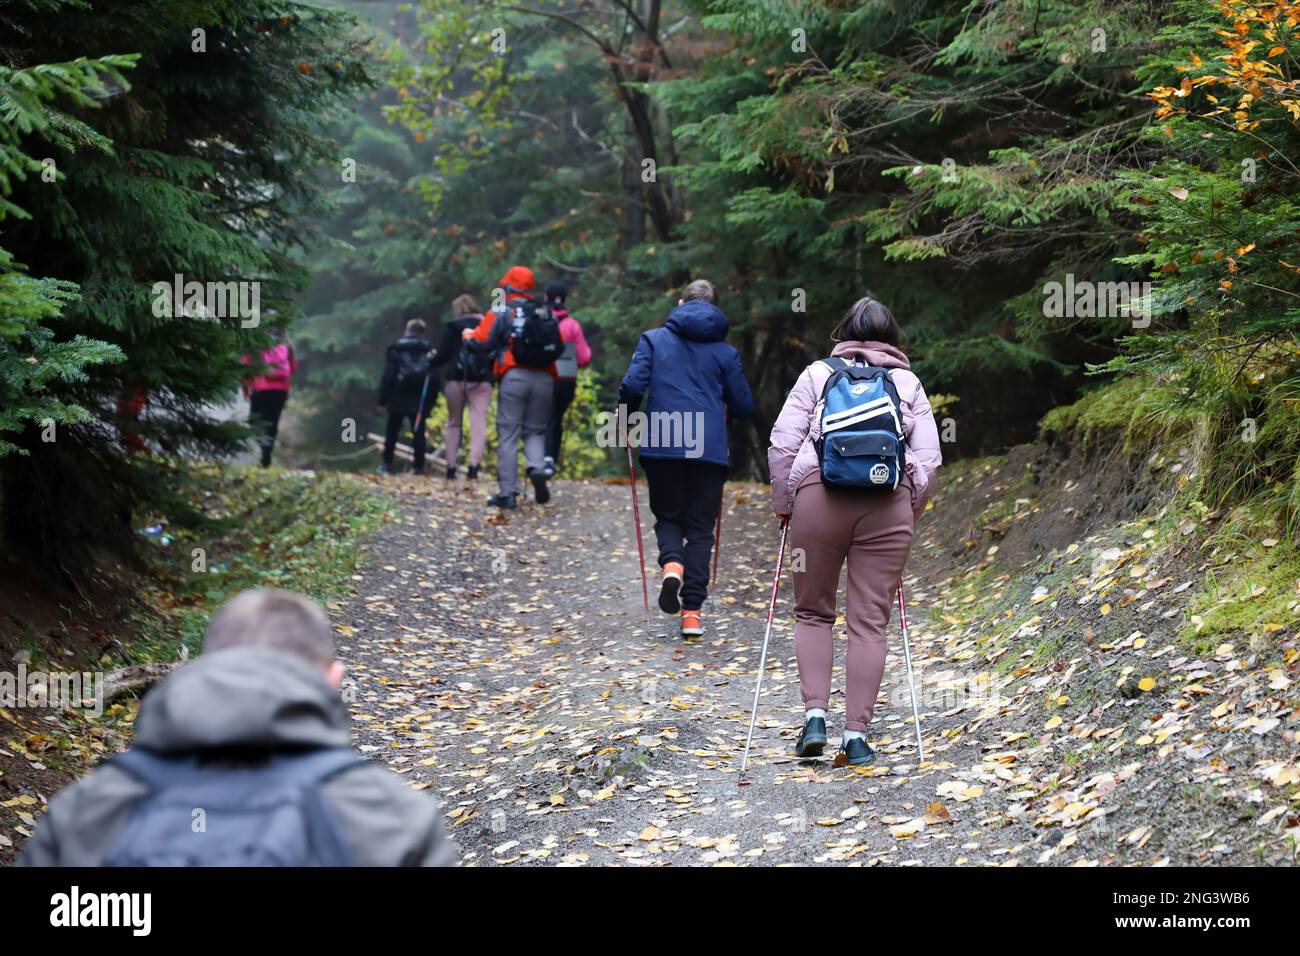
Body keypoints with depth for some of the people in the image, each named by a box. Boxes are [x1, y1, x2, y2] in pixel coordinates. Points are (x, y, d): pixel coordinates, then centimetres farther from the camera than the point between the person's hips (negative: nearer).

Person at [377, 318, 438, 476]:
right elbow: (434, 378, 1)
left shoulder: (395, 350, -2)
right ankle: (419, 466, -1)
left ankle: (387, 464, 10)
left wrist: (383, 399, -2)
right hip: (420, 399, 1)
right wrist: (432, 400, 5)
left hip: (398, 398, -1)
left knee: (392, 431, 11)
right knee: (418, 431, 3)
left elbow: (388, 376, -5)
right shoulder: (428, 350, 3)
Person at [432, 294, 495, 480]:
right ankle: (474, 463, -24)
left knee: (454, 423, 12)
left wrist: (431, 363, 17)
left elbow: (443, 355, 0)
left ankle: (451, 467, 10)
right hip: (482, 381, 1)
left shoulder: (452, 327, 3)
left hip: (457, 379, 0)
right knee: (479, 422, -7)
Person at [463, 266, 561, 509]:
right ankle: (537, 467, -14)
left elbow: (480, 343, -4)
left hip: (513, 377, -3)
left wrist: (469, 335, 18)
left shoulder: (501, 313, 0)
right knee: (535, 430, 16)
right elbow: (559, 348, 14)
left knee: (508, 434, 2)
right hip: (544, 379, 3)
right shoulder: (547, 315, 12)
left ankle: (507, 493, -1)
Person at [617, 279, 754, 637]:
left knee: (668, 516, 17)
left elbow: (632, 385, -6)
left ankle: (672, 564, -15)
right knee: (700, 528, 8)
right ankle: (692, 611, -1)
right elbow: (744, 407, 8)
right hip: (710, 450, 0)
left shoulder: (654, 339, 6)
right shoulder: (725, 352, 8)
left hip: (661, 447, 0)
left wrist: (626, 419, 12)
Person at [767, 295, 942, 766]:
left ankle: (814, 713, -1)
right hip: (888, 504, 1)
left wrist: (783, 503, 16)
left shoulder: (817, 374, 12)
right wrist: (908, 513, 20)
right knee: (869, 622, 3)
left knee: (813, 612, 13)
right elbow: (929, 458, 10)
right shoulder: (909, 383, 16)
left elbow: (781, 444, 5)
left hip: (819, 496, -1)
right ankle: (857, 733, 2)